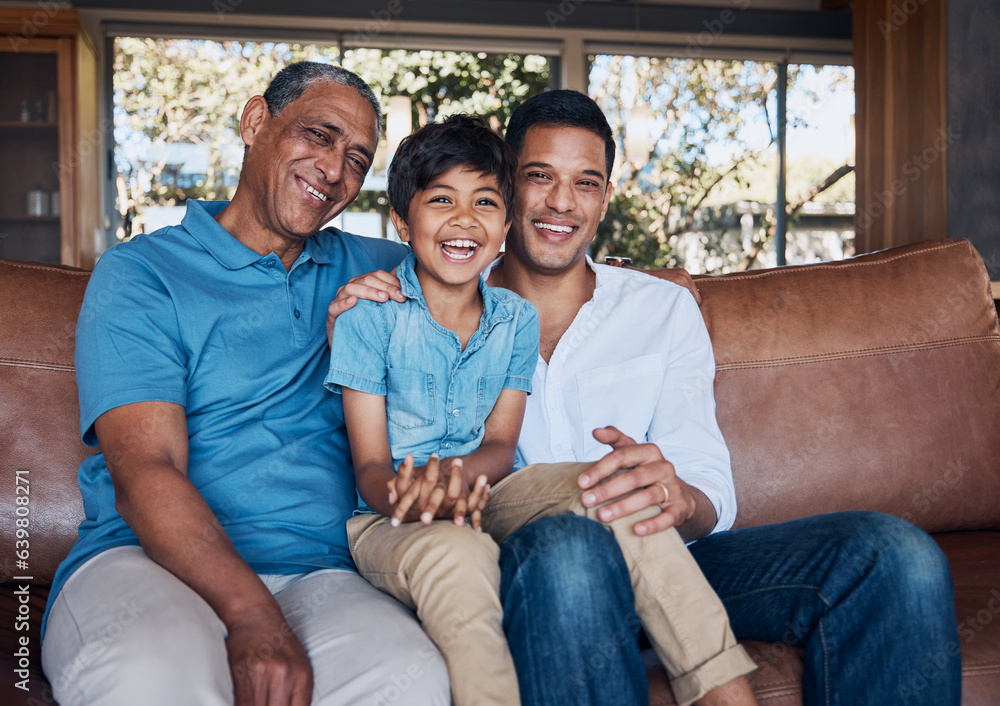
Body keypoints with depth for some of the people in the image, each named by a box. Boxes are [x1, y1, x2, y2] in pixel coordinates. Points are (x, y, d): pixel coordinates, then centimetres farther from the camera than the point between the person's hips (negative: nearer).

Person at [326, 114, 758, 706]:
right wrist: (407, 495, -33)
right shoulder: (368, 314, -4)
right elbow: (371, 466, -7)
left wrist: (457, 472, -23)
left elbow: (499, 446, 3)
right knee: (456, 553, -39)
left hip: (489, 498, 4)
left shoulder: (517, 319, 9)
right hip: (389, 519, -3)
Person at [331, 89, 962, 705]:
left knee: (895, 554, -19)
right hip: (518, 564, -2)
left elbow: (710, 491, 2)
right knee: (565, 547, -41)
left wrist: (678, 498, -24)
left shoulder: (665, 310, 14)